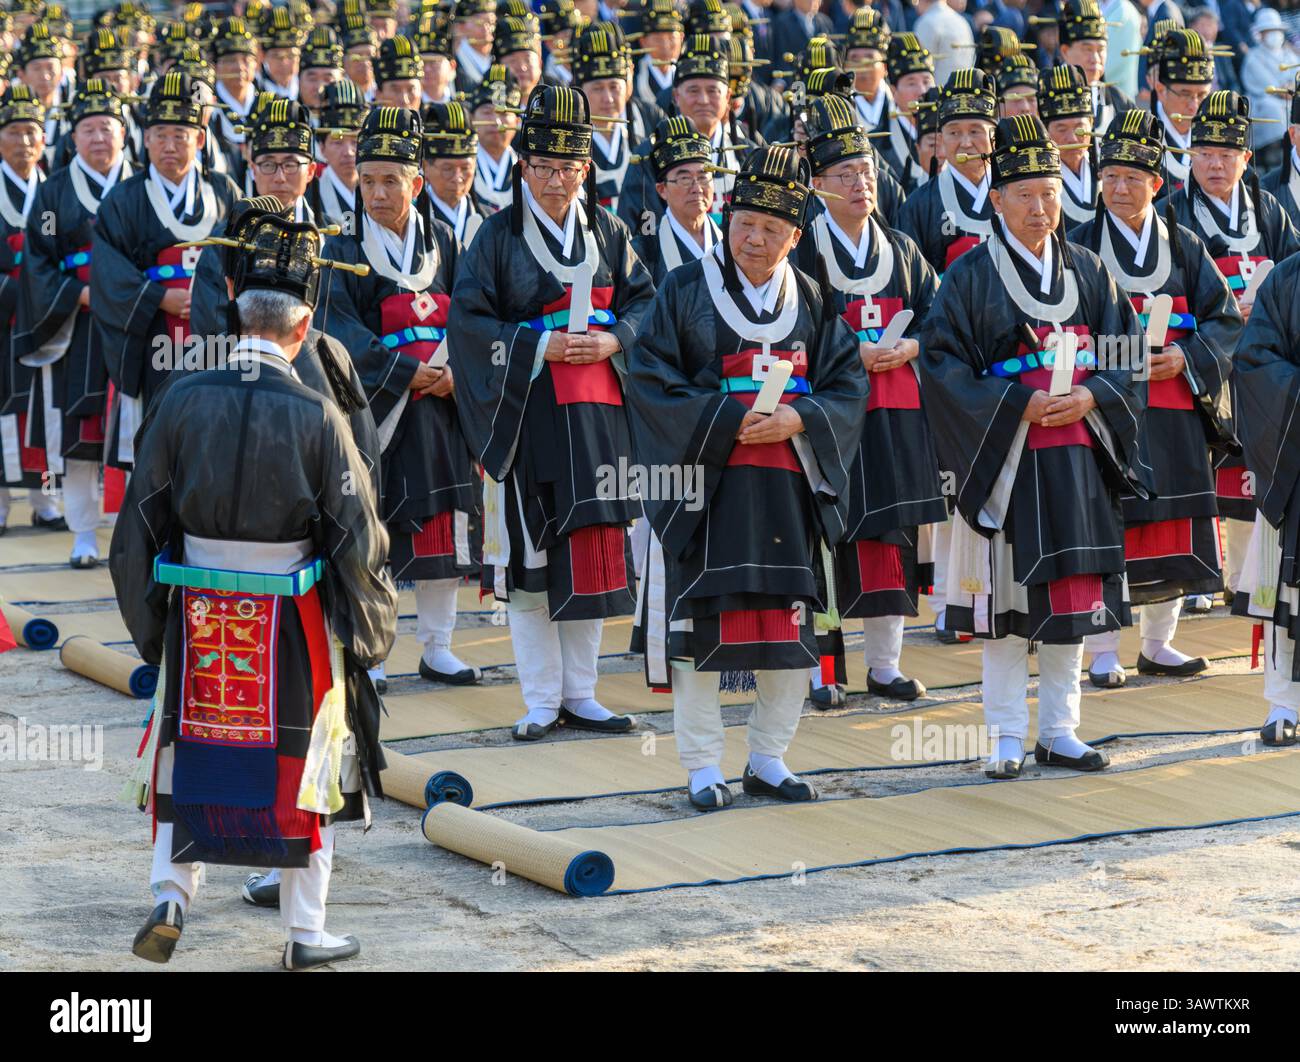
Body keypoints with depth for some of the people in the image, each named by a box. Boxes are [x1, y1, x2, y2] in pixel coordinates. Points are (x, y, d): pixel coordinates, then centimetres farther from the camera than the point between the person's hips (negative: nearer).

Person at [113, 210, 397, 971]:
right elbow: (357, 535, -9)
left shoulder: (184, 401, -6)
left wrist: (148, 623, 12)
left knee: (190, 754, 19)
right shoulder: (315, 415, -14)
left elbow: (139, 524, 0)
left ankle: (172, 896, 8)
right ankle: (306, 934, 17)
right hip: (292, 625, -2)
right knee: (302, 764, 10)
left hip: (199, 620, 2)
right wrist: (373, 628, 7)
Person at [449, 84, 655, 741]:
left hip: (598, 410, 3)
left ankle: (580, 694, 15)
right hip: (527, 410, -3)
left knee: (593, 548, 5)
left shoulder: (606, 233, 10)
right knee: (530, 550, -1)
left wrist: (612, 342, -8)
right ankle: (541, 702, 7)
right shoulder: (499, 236, -1)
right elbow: (468, 318, -6)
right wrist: (541, 347, -15)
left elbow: (643, 300, 12)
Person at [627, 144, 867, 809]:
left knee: (789, 625, 5)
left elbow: (847, 385, 6)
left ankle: (769, 760, 19)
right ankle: (702, 768, 9)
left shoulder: (811, 301, 10)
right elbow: (651, 381, -6)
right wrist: (729, 419, -15)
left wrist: (796, 419, -12)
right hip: (702, 483, -3)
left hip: (788, 490, 3)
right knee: (699, 625, -2)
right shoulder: (686, 290, 0)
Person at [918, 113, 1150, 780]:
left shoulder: (1087, 270, 10)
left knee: (1073, 594, 6)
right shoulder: (971, 276, -3)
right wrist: (1018, 405, -17)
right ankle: (1007, 740, 7)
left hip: (1079, 460, 4)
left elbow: (1127, 353, 9)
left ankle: (1059, 731, 17)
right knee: (1008, 598, -1)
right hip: (1006, 459, -4)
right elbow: (942, 363, -8)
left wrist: (1090, 398, -11)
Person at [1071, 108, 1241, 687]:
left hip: (1173, 413, 3)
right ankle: (1102, 654, 4)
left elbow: (1226, 320, 8)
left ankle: (1158, 645, 20)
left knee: (1172, 530, 7)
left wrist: (1185, 357, -10)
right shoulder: (1078, 246, 2)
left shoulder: (1184, 247, 9)